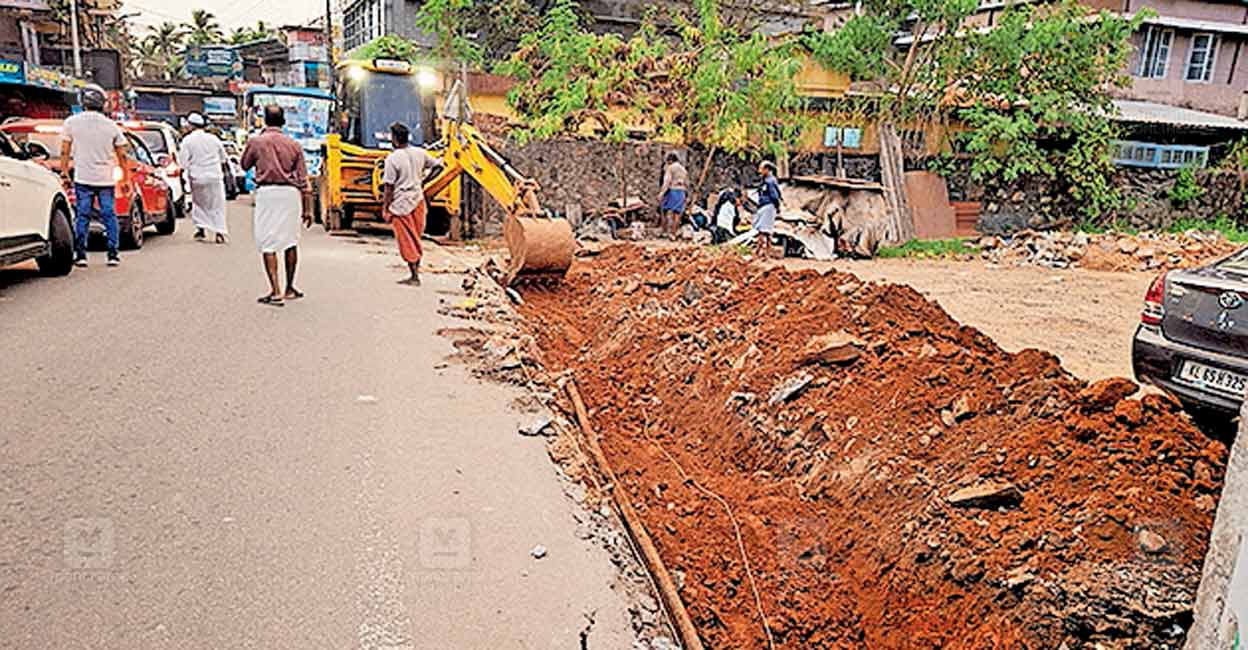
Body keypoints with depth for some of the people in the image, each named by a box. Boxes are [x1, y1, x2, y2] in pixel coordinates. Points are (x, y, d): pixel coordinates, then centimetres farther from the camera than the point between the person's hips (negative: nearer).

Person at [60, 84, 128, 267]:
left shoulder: (72, 122, -1)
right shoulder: (111, 125, 1)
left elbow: (65, 152, 2)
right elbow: (122, 156, 3)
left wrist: (64, 173, 12)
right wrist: (126, 178, 12)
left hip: (83, 178, 0)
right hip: (106, 179, 0)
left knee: (82, 216, 5)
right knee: (109, 216, 6)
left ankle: (80, 255, 5)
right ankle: (113, 254, 4)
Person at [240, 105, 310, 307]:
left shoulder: (256, 142, -1)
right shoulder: (294, 144, 6)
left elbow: (244, 165, 17)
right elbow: (302, 179, 5)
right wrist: (305, 209, 10)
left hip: (267, 192, -3)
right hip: (291, 193, 3)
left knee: (268, 244, -1)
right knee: (291, 241, 13)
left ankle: (276, 292, -8)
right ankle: (289, 289, 23)